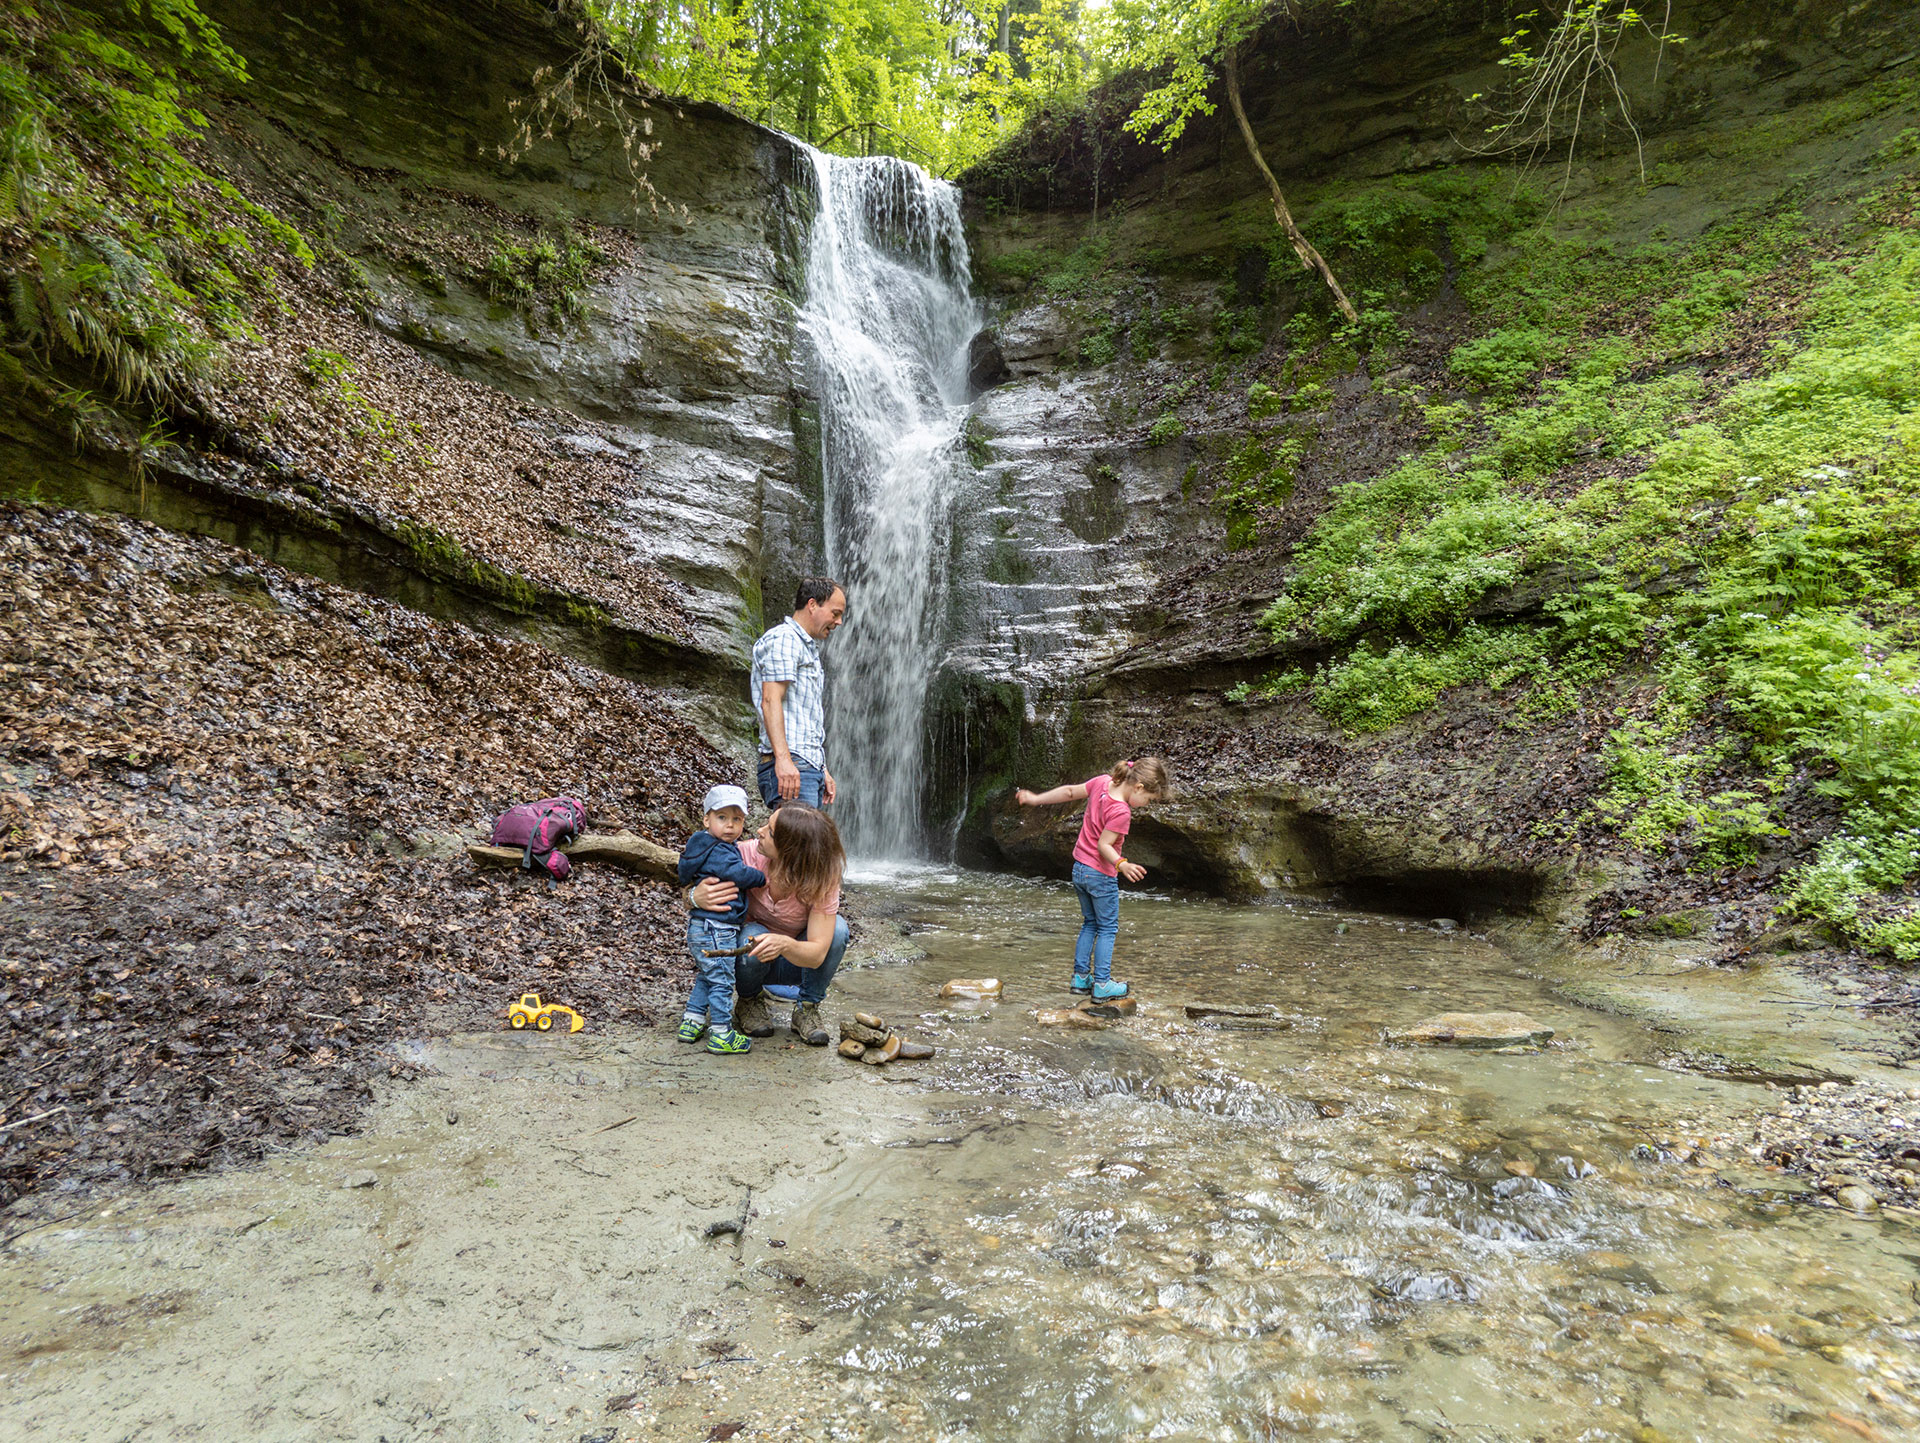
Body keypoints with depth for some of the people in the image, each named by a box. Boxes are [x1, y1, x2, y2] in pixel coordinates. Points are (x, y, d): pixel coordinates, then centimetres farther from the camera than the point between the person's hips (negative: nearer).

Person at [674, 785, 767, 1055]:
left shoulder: (714, 849, 15)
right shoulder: (718, 851, -17)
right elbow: (737, 873, -25)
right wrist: (762, 878, -8)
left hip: (701, 928, 10)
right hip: (715, 928, -10)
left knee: (706, 977, 21)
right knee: (721, 981, -3)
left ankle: (691, 1024, 28)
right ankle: (721, 1036, 4)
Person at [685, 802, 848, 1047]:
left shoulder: (822, 881, -26)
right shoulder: (750, 854, -25)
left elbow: (817, 955, -32)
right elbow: (690, 886, -13)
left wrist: (784, 944, -53)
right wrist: (696, 897, -38)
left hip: (797, 961, 0)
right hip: (751, 959, 1)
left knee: (837, 928, -29)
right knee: (752, 936, -34)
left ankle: (807, 1010, -6)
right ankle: (749, 1001, 0)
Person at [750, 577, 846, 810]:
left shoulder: (809, 649, 27)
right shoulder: (784, 639, -4)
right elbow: (770, 701, -17)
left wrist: (822, 770, 24)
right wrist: (783, 758, -27)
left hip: (810, 769, 10)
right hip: (788, 766, -10)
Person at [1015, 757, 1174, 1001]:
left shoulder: (1102, 782, -6)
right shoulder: (1120, 812, -26)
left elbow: (1070, 792, 3)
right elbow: (1103, 845, -24)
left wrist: (1036, 798, 12)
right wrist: (1121, 864, -37)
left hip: (1079, 869, 8)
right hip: (1101, 876, -8)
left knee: (1089, 924, 20)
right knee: (1108, 929, 6)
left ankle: (1080, 977, 23)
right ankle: (1102, 985, 8)